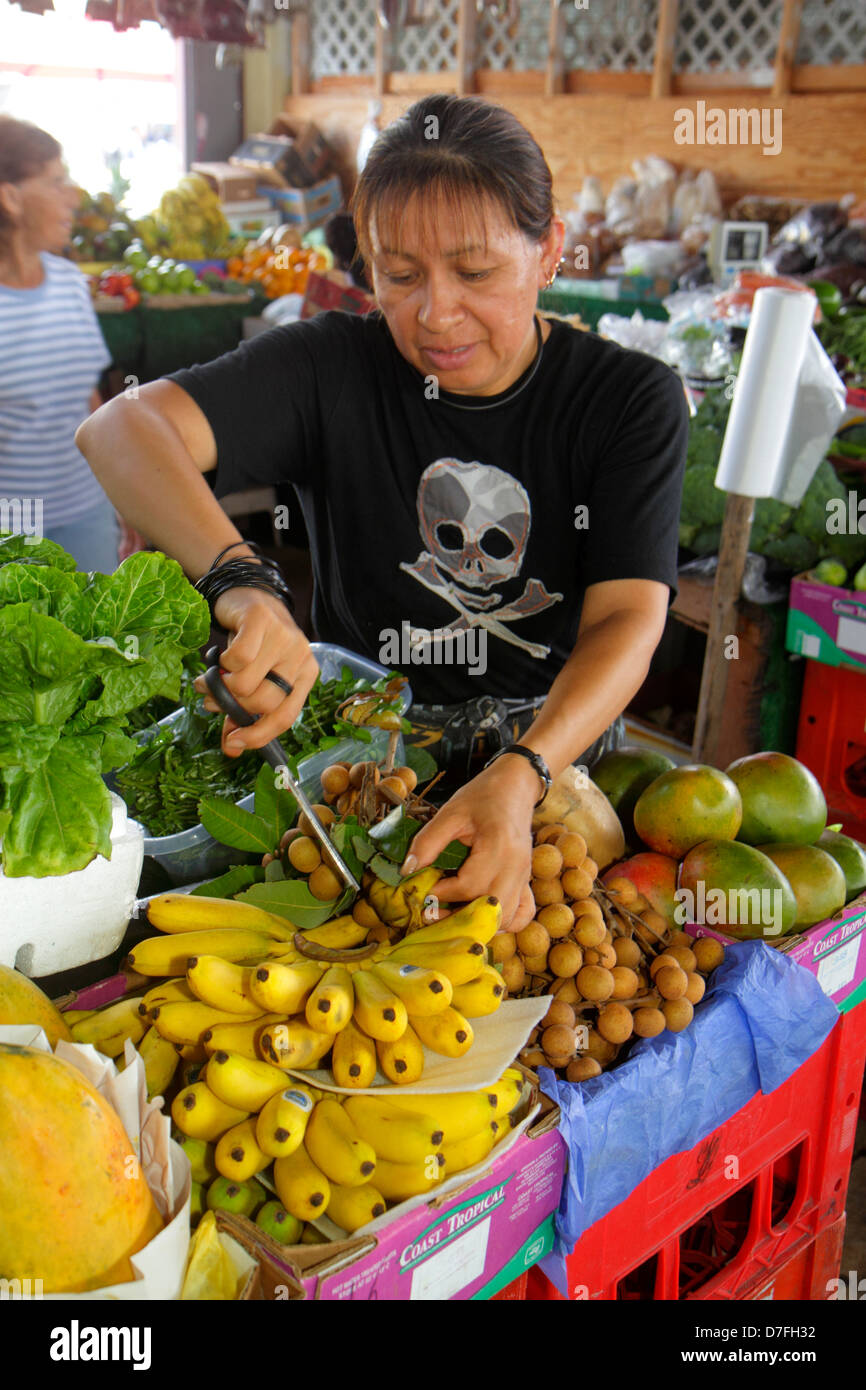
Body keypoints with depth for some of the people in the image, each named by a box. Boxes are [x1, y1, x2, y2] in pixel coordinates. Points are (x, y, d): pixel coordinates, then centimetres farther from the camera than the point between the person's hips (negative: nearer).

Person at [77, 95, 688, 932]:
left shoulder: (633, 399, -6)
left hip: (562, 757, 0)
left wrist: (520, 778, -35)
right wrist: (240, 581, -39)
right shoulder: (332, 368, -8)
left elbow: (628, 622, -16)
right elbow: (120, 429, -19)